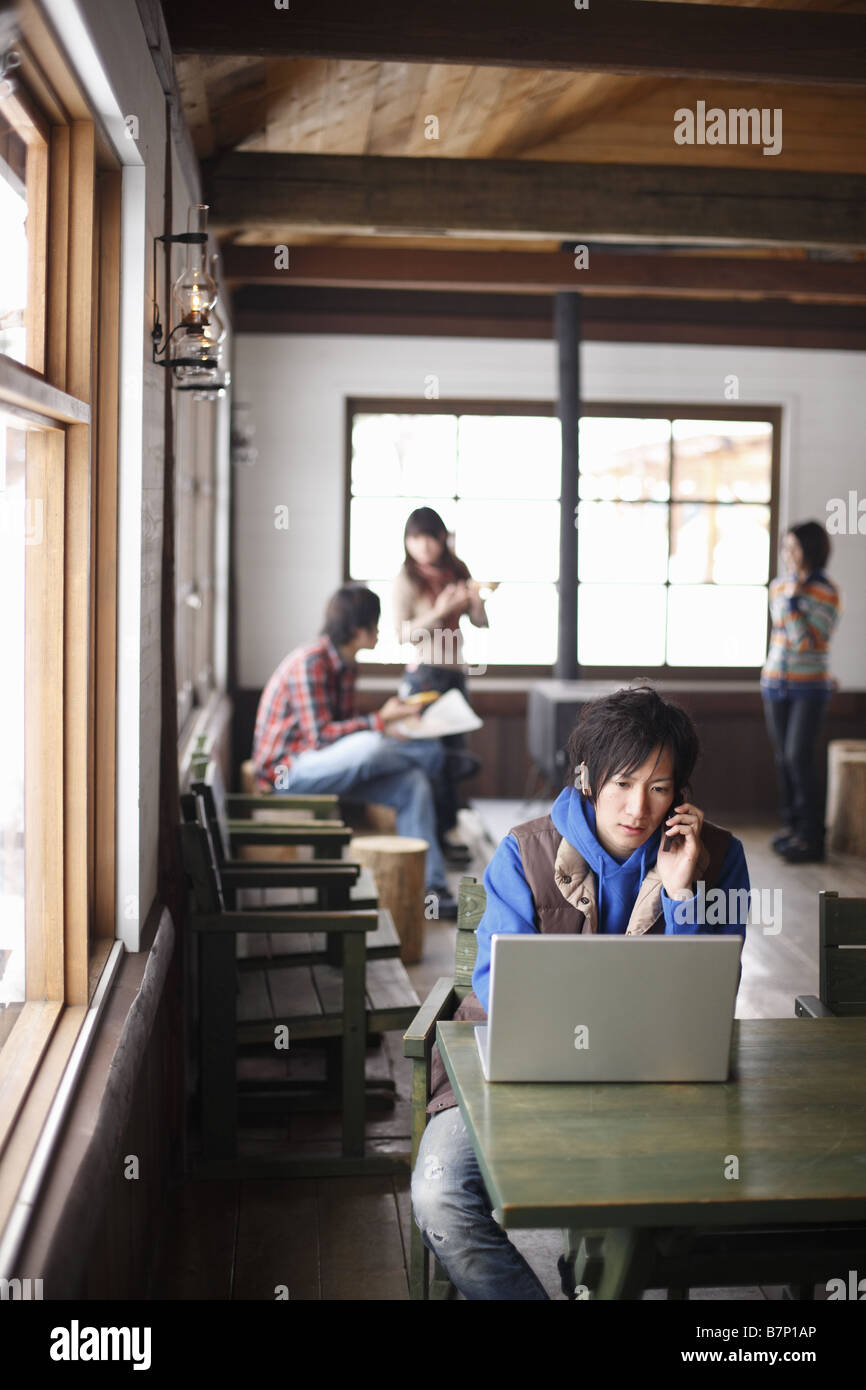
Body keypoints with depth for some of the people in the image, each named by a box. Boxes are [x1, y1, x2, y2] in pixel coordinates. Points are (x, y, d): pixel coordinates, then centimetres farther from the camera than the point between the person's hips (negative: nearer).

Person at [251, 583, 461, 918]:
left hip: (332, 771, 9)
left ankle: (430, 888, -14)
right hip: (286, 770, -9)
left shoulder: (347, 666, 10)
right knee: (368, 747, -37)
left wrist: (390, 727, -2)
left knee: (414, 783, -14)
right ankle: (435, 753, -6)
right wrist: (379, 721, -26)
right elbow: (319, 735, -24)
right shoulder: (309, 662, -19)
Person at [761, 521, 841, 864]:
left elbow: (806, 641, -18)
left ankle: (810, 836, -6)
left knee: (799, 757, -12)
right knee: (783, 758, 7)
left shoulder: (826, 593, -10)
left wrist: (794, 600, -17)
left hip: (809, 687, -6)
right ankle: (792, 825, 17)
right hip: (776, 683, 6)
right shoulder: (778, 587, 7)